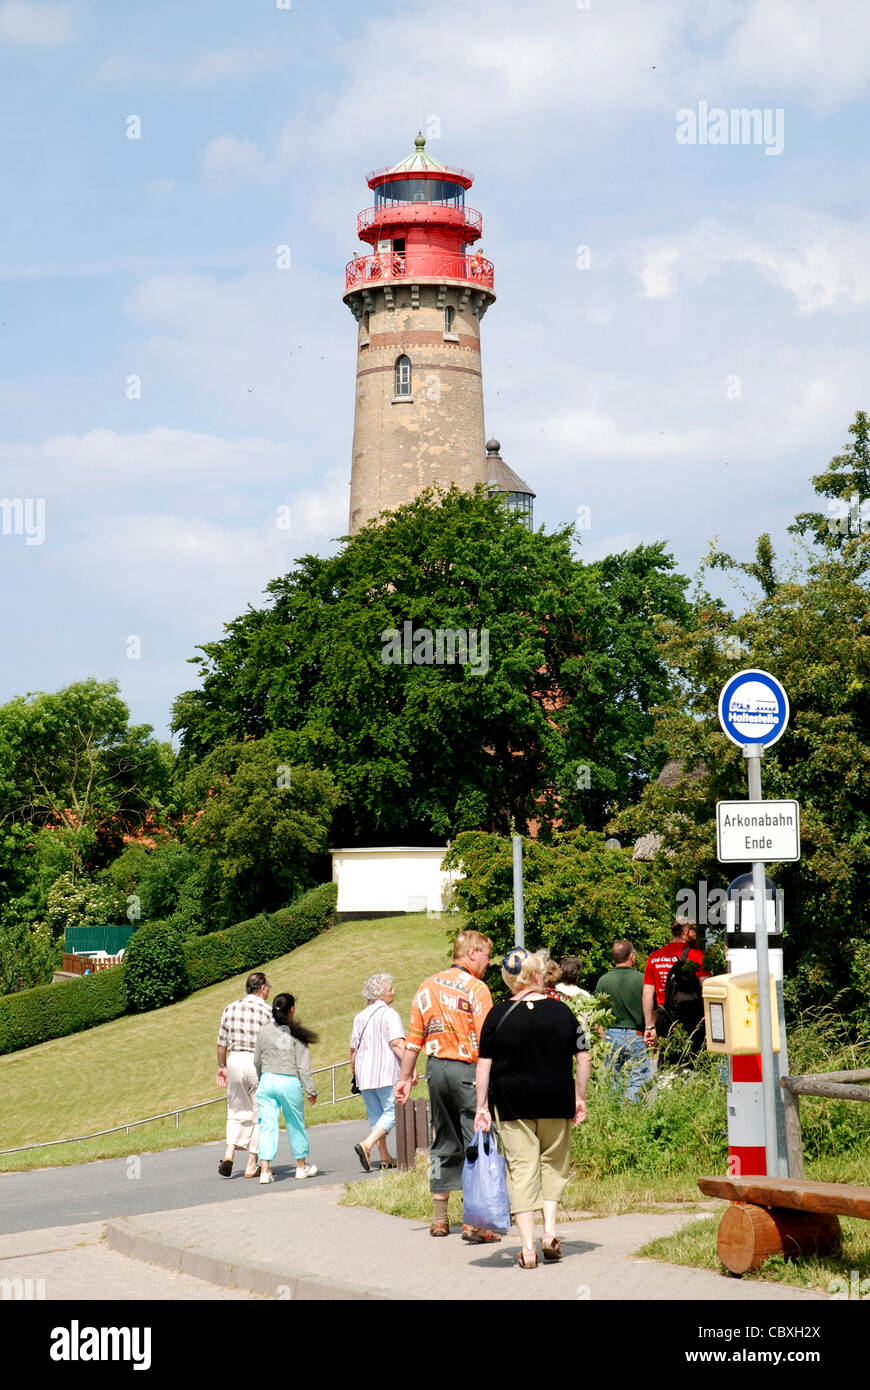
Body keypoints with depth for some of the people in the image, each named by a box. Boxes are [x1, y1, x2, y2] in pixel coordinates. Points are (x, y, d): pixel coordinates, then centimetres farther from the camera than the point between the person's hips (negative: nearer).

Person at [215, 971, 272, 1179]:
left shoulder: (231, 1008, 5)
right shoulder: (266, 1011, -6)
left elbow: (222, 1042, 10)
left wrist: (221, 1066, 21)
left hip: (235, 1060, 4)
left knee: (237, 1112, 16)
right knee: (259, 1114, 7)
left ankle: (229, 1154, -4)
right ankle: (251, 1166, 8)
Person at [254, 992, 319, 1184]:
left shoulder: (264, 1031, 5)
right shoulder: (295, 1034, -5)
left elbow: (257, 1062, 12)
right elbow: (303, 1066, -4)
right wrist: (311, 1090, 1)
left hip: (267, 1081, 2)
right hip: (289, 1082, -2)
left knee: (267, 1125, 1)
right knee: (296, 1125, 14)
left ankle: (265, 1170, -9)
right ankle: (302, 1166, 27)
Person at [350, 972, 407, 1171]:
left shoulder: (360, 1017, 13)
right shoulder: (389, 1014, -7)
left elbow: (353, 1048, 16)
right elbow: (397, 1044, -18)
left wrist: (353, 1071, 27)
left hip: (364, 1073, 7)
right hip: (386, 1072, -7)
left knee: (375, 1114, 12)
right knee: (391, 1112, -3)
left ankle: (385, 1158, 13)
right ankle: (366, 1145, -22)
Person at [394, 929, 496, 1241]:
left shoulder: (428, 987, 11)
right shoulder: (475, 988, -10)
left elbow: (414, 1039, 13)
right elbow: (486, 1040, -16)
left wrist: (405, 1078, 17)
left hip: (436, 1068, 7)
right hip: (467, 1070, -7)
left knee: (444, 1142, 16)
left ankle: (439, 1219, 21)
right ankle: (473, 1223, -9)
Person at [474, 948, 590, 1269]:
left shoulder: (498, 1016, -4)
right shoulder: (561, 1012, -1)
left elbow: (484, 1064, -4)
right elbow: (583, 1056, 2)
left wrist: (482, 1107, 1)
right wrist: (580, 1098, 11)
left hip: (512, 1104, -1)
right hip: (556, 1101, 1)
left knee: (521, 1169, 2)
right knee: (554, 1164, 18)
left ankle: (528, 1246, -3)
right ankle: (549, 1230, 3)